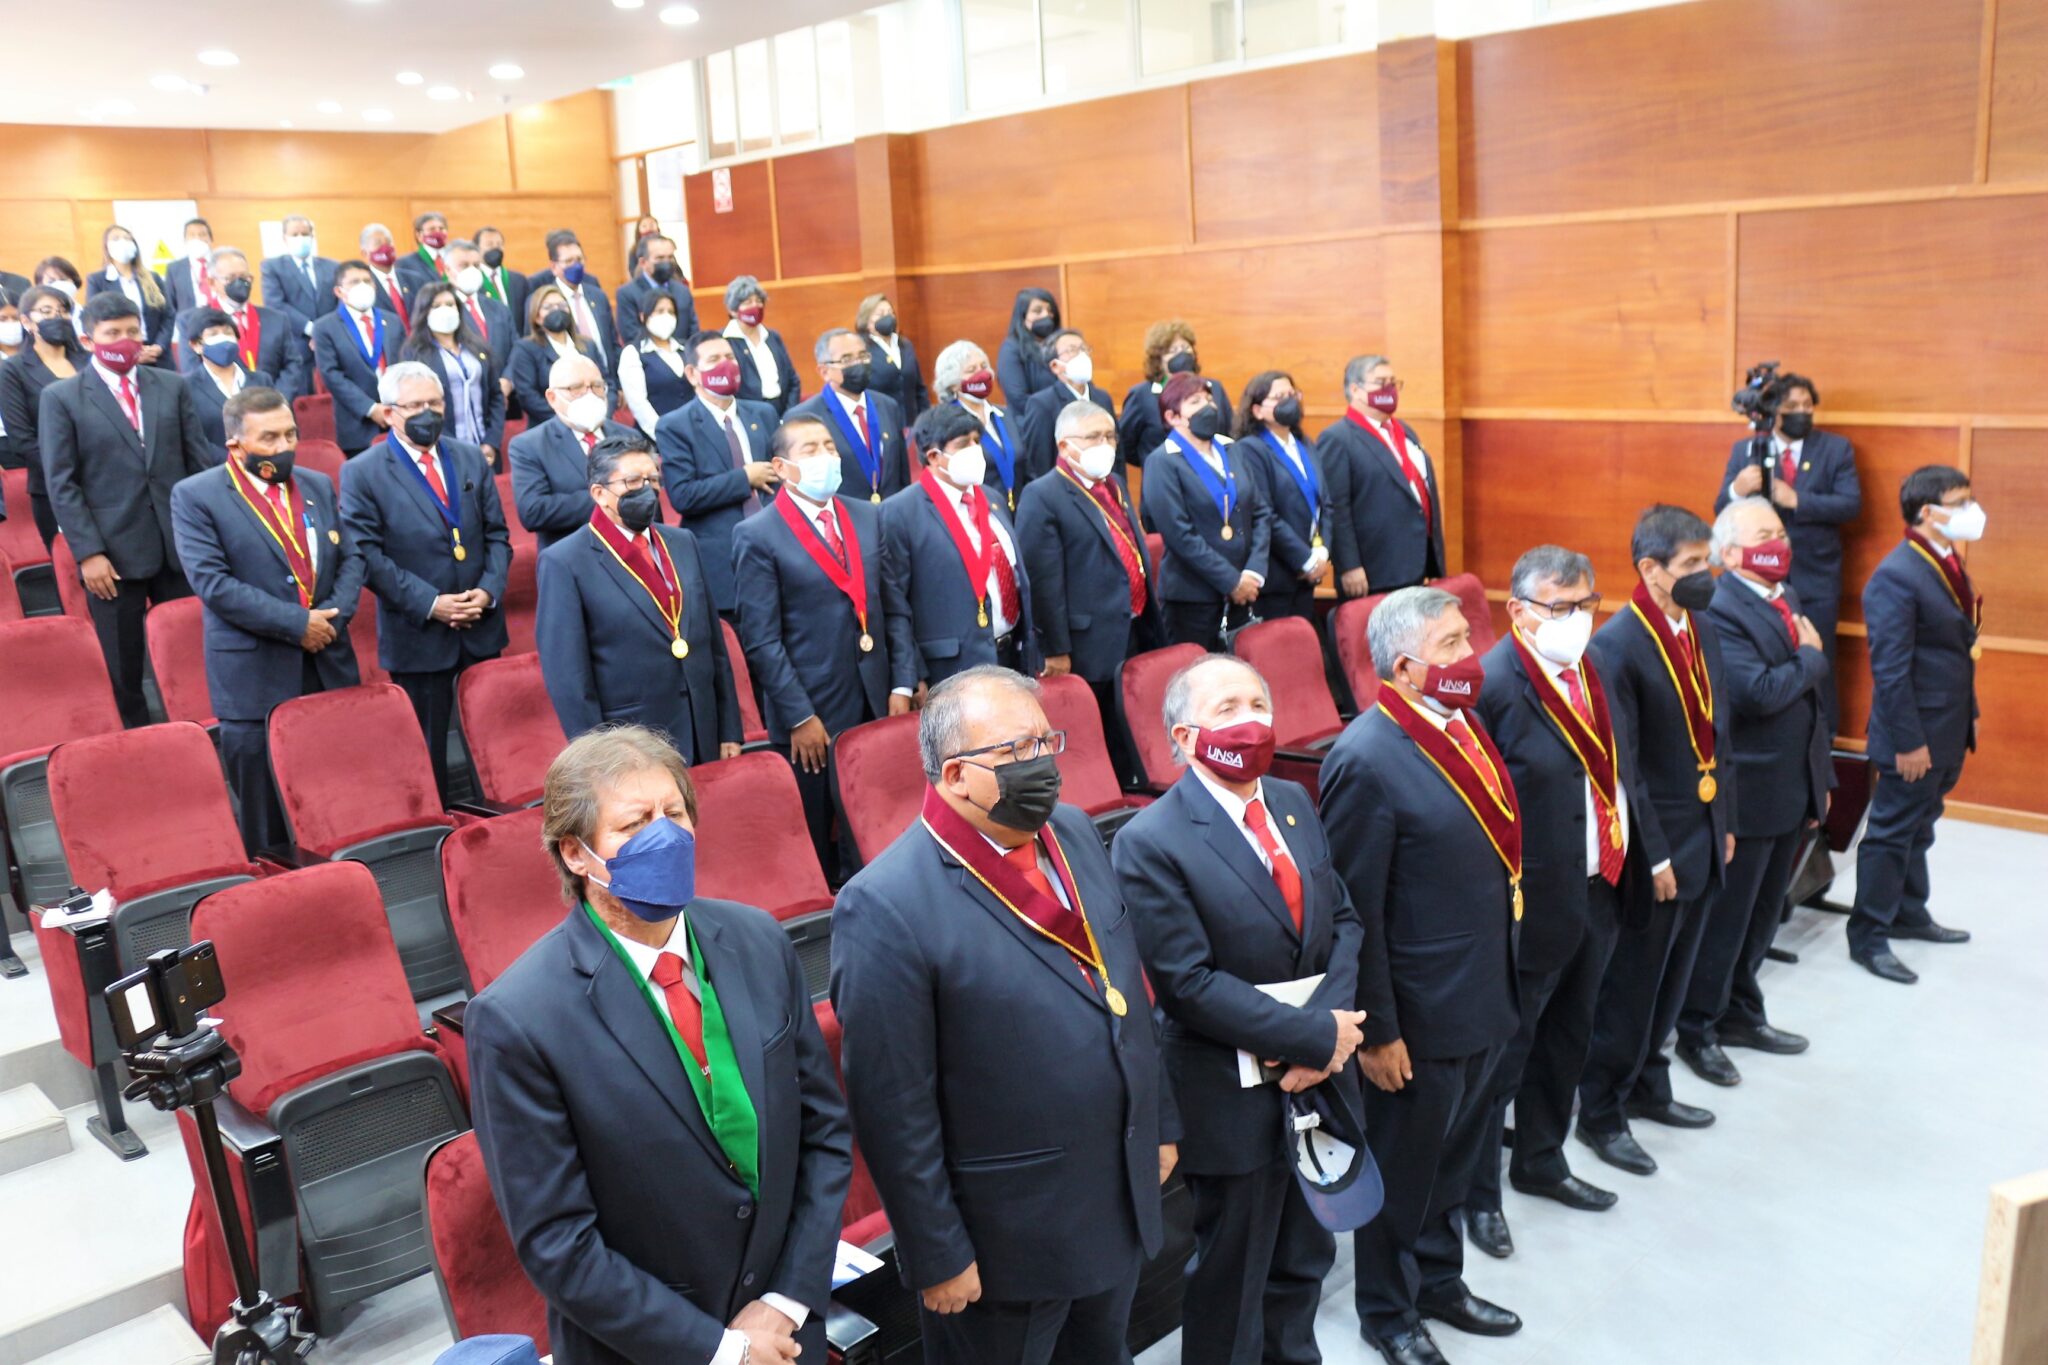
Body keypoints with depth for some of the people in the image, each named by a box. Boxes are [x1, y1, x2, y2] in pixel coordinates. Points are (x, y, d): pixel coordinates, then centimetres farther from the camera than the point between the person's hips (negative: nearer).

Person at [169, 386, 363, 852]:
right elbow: (212, 582, -15)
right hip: (255, 678, -5)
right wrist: (297, 623, -17)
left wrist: (334, 615, -8)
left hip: (331, 669, 5)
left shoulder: (318, 485, 12)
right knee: (264, 819, 5)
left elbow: (350, 557, 12)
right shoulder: (195, 496, -6)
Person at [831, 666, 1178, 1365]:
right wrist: (936, 1256, -14)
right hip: (1008, 1241, -7)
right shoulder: (885, 906, -25)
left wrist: (1159, 1121, 14)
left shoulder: (1073, 832, -2)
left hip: (1125, 1198, 7)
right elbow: (893, 1108, -20)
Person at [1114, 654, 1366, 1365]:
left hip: (1321, 1080, 7)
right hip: (1234, 1102, -6)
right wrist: (1317, 1036, -19)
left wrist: (1332, 1024, -14)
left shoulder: (1295, 802, 3)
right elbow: (1190, 982, -22)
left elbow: (1344, 920, 3)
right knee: (1232, 1279, 13)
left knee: (1305, 1257, 24)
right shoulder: (1149, 843, -19)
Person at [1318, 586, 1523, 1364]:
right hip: (1420, 1014, -7)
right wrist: (1375, 1030, -17)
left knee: (1452, 1162, 26)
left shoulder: (1460, 724, 2)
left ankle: (1439, 1280, 47)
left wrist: (1505, 976, 14)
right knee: (1402, 1174, 15)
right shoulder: (1367, 759, -23)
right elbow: (1354, 912, -20)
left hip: (1486, 998, 7)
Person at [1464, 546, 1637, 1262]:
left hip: (1599, 892, 8)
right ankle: (1476, 1192, 27)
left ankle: (1542, 1162, 45)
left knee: (1566, 1041, 24)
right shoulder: (1493, 685, -22)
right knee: (1502, 1055, 8)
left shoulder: (1591, 669, 4)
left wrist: (1625, 867, 10)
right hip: (1531, 906, -8)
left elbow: (1615, 771, 12)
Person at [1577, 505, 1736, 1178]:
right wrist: (1654, 855, -18)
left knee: (1672, 977, 20)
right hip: (1655, 844, -8)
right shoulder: (1617, 646, -19)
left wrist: (1725, 821, 13)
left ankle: (1647, 1087, 37)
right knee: (1631, 983, 5)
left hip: (1705, 836, 8)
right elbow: (1621, 764, -20)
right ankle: (1600, 1113, 20)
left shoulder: (1704, 630, 6)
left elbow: (1717, 733, 14)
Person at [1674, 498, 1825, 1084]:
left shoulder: (1787, 599, 10)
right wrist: (1811, 656, -12)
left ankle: (1741, 1014, 35)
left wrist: (1820, 777, 16)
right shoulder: (1719, 611, -19)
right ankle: (1697, 1031, 19)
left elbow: (1812, 695, 15)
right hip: (1747, 792, -8)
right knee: (1725, 918, 4)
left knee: (1763, 914, 19)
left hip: (1794, 788, 8)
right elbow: (1760, 693, -30)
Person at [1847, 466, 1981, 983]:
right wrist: (1907, 742, -21)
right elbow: (1889, 669, -22)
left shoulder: (1949, 563, 8)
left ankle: (1908, 914, 36)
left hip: (1949, 729, 9)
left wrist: (1968, 716, 15)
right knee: (1892, 832, 2)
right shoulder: (1897, 576, -21)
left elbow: (1959, 647, 14)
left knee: (1919, 827, 21)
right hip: (1915, 735, -9)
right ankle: (1867, 936, 13)